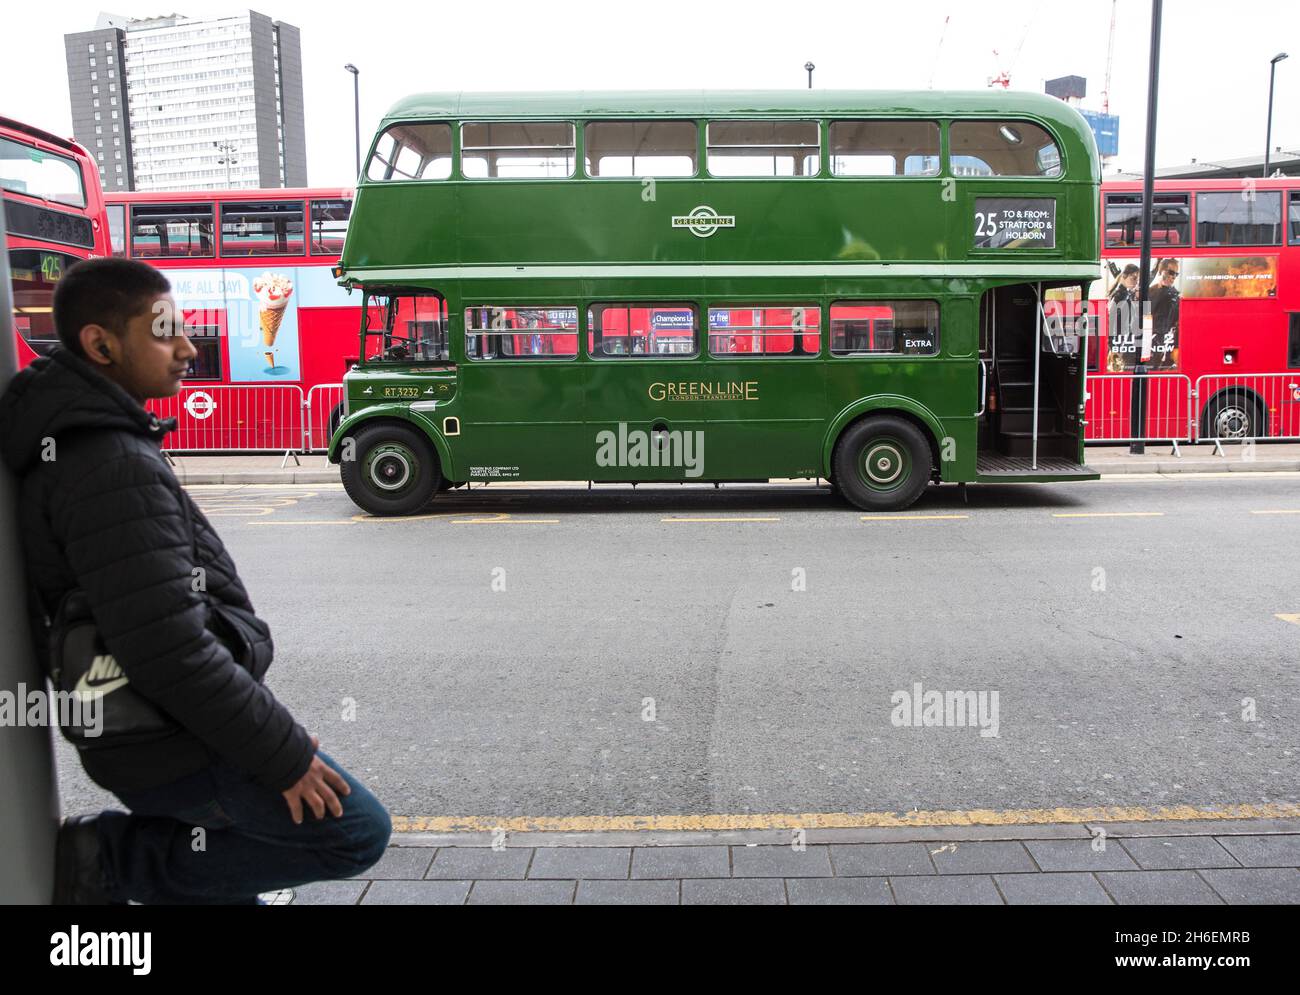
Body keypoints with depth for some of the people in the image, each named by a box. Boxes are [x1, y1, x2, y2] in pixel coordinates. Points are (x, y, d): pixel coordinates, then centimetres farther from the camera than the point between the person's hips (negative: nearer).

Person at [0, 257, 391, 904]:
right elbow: (167, 652, -28)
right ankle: (115, 859, 0)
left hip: (146, 740, 10)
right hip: (181, 747, -10)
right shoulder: (114, 469, -23)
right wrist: (282, 754, -19)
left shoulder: (72, 448, 9)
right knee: (357, 833, -3)